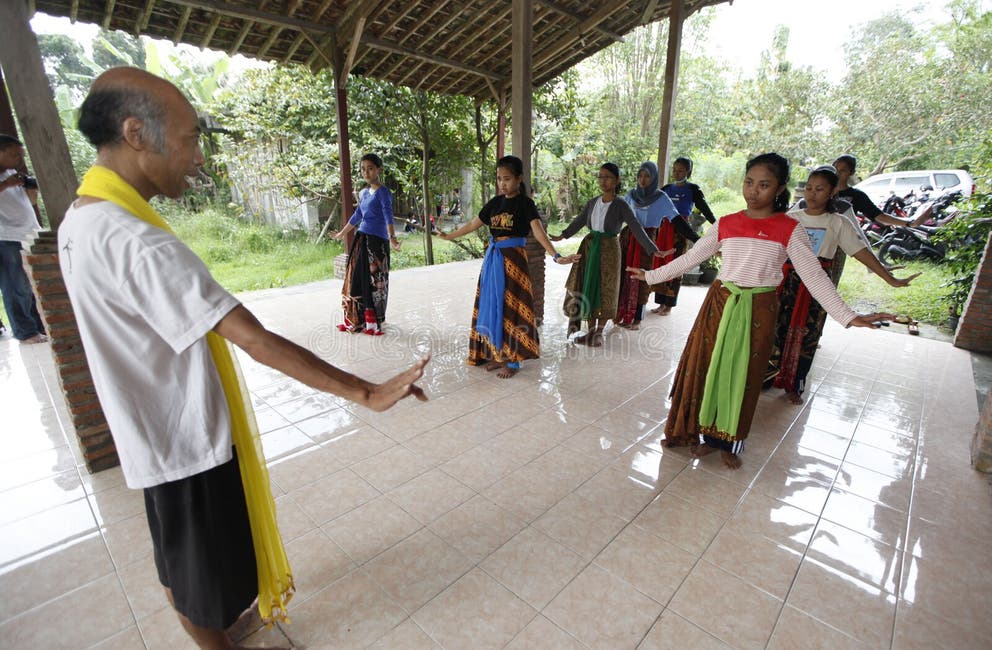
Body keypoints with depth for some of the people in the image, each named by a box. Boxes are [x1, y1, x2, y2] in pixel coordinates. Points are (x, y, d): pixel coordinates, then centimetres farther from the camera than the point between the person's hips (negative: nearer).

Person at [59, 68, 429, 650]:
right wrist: (365, 393, -34)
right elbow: (258, 342, -36)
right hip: (190, 441, -9)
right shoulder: (134, 240, -30)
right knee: (203, 564, 15)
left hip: (156, 434, 9)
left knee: (180, 556, 29)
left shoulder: (82, 219, 2)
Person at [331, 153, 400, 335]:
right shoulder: (363, 193, 14)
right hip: (361, 240, 8)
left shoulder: (383, 192, -9)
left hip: (377, 241, -8)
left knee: (375, 282, 0)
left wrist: (392, 237, -40)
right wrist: (342, 233, 35)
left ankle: (374, 322, 12)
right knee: (357, 279, 11)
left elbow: (388, 215, -24)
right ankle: (357, 320, 23)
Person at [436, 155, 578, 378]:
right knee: (493, 305, 9)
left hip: (513, 259, -6)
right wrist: (449, 236, 24)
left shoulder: (525, 203, -7)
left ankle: (512, 361, 8)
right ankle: (498, 353, 23)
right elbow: (473, 225, 18)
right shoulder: (495, 202, 10)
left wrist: (555, 255, -36)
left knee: (510, 307, -3)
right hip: (493, 258, 6)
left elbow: (538, 231, -21)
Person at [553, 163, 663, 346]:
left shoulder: (621, 205, -9)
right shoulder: (593, 202, 5)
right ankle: (591, 330, 22)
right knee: (588, 287, 7)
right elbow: (579, 221, 16)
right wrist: (562, 236, 12)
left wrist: (653, 250, -25)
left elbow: (637, 228, -15)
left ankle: (599, 333, 17)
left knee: (605, 290, 3)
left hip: (608, 249, -4)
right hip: (589, 247, 5)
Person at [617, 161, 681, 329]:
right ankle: (623, 314, 14)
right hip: (629, 238, 3)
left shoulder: (661, 198, -7)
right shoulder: (631, 194, 3)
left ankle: (637, 319, 9)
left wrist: (695, 238, -21)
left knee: (641, 279, 1)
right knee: (624, 277, 2)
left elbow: (676, 220, -12)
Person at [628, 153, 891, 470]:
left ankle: (731, 443, 25)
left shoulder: (789, 229, -4)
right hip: (720, 303, 2)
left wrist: (847, 316, -17)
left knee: (744, 376, 8)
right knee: (709, 369, 5)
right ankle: (707, 435, 23)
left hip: (759, 311, -1)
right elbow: (690, 257, 8)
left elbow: (814, 275, -8)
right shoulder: (725, 224, 2)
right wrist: (651, 275, 7)